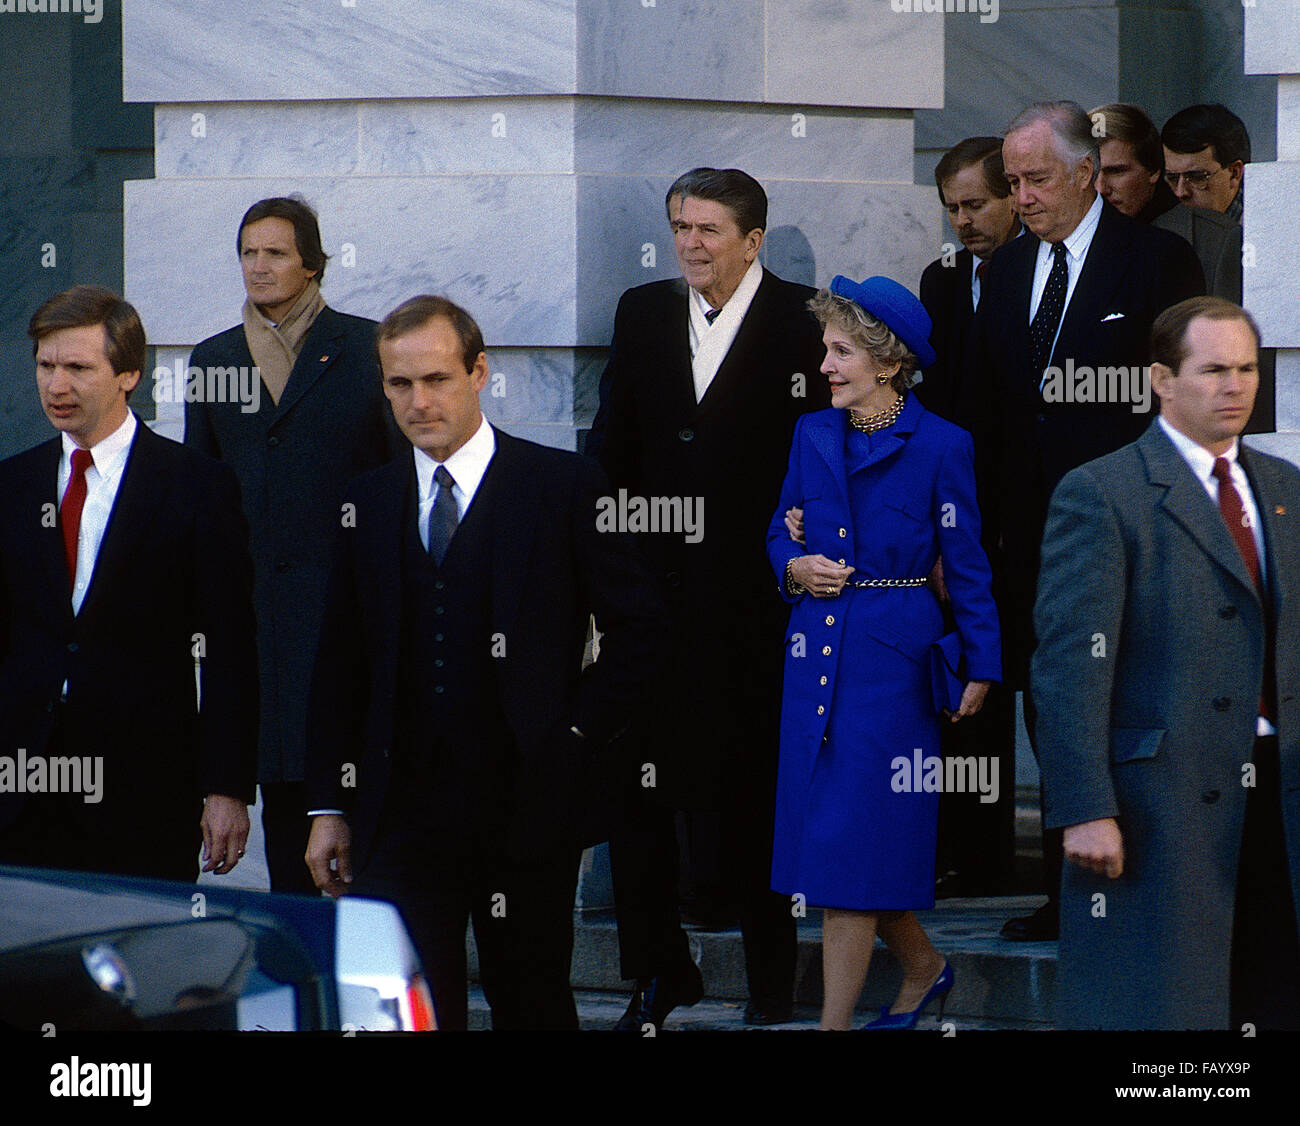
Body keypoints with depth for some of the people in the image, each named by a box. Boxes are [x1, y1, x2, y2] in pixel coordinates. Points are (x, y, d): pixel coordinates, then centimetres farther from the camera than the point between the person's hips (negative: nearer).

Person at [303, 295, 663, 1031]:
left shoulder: (562, 487, 0)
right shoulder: (368, 505, 10)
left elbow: (638, 629, 2)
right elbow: (340, 668, 13)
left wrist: (577, 739, -6)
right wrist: (329, 806, 8)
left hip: (527, 805, -2)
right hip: (402, 817, 2)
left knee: (533, 1005, 6)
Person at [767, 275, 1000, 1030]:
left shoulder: (940, 446, -8)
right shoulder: (814, 436, 7)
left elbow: (966, 562, -3)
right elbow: (782, 532, 18)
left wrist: (982, 665, -2)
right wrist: (795, 569, -5)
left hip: (893, 656, -6)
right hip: (816, 650, 6)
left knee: (854, 837, -7)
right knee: (822, 824, 10)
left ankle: (834, 1023, -4)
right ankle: (924, 968, 31)